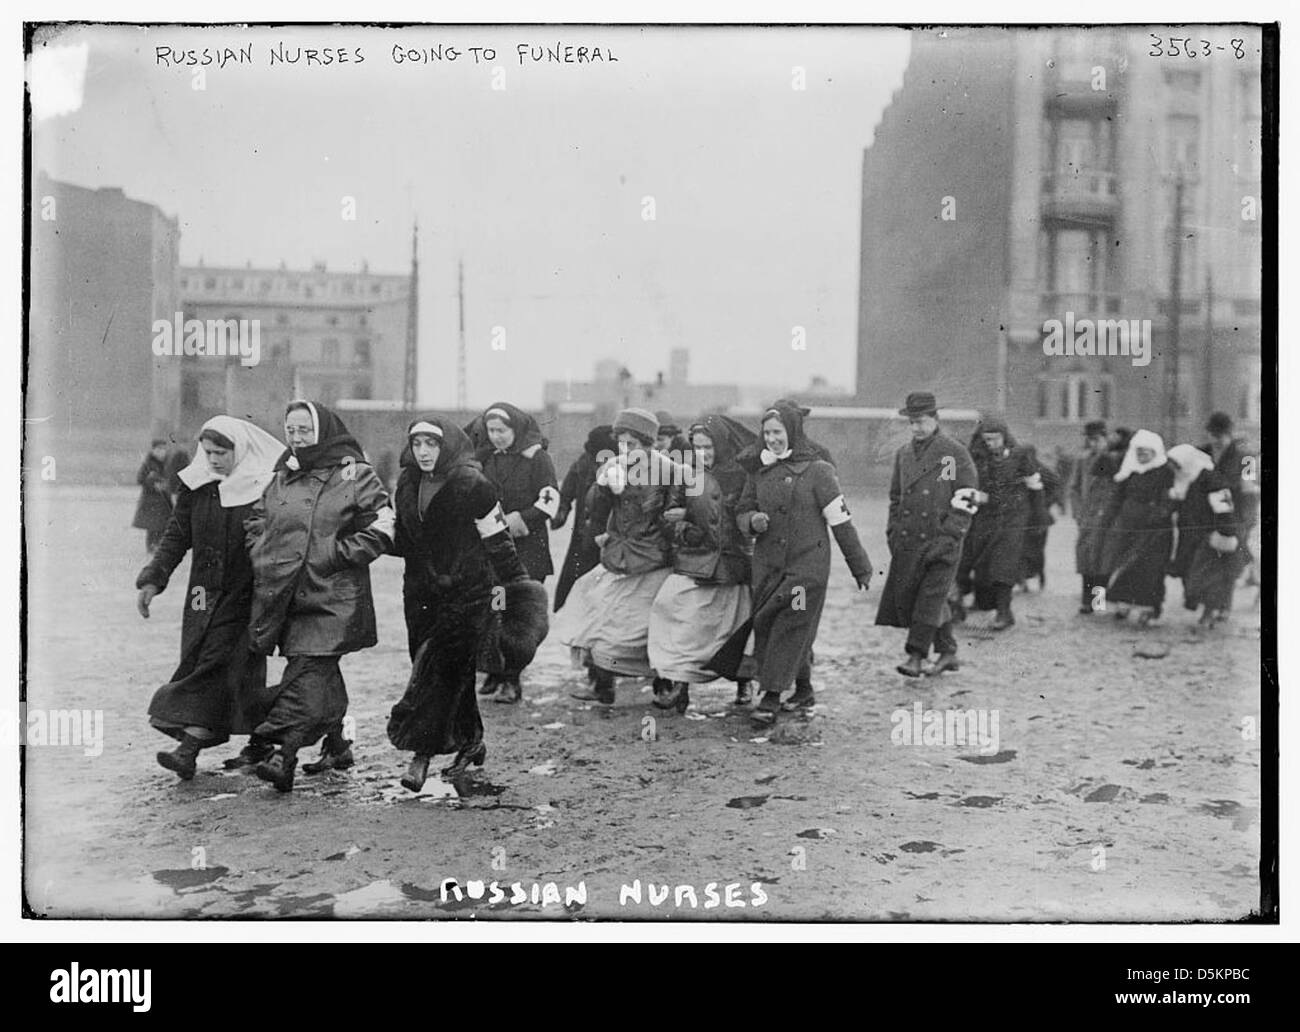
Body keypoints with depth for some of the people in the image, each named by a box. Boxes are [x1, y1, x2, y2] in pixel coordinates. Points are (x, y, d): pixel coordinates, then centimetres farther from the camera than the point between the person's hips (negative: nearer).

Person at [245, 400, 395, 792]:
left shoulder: (354, 475, -4)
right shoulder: (282, 477, 15)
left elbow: (381, 528, -8)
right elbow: (256, 521, 26)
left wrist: (339, 555, -12)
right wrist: (263, 557, 9)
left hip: (330, 597, -6)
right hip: (283, 593, 6)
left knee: (307, 669, -15)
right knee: (322, 672, 15)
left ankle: (285, 753, -21)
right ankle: (336, 745, 28)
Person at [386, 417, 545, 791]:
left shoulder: (473, 486, -12)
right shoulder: (407, 485, 7)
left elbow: (499, 543, -9)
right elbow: (402, 542, 18)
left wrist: (517, 585, -9)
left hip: (467, 592, -6)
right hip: (421, 592, 6)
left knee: (442, 669, -10)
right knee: (453, 672, 10)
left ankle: (422, 754, -8)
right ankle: (470, 744, 25)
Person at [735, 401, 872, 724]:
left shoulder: (817, 471, -6)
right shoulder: (759, 472, 8)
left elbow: (840, 521, -4)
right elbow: (742, 512, 16)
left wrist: (860, 567, 0)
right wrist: (752, 520, -10)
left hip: (807, 566, -5)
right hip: (767, 565, 5)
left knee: (791, 629, -8)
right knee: (764, 628, 6)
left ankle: (772, 697, -5)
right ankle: (804, 691, 20)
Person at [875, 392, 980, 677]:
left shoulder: (955, 453, -4)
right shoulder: (904, 454, 13)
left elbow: (969, 497, -6)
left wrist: (950, 533, -14)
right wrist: (893, 530, 9)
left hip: (941, 539, -6)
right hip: (908, 541, 6)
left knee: (931, 596, -9)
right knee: (904, 594, 7)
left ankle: (916, 656, -6)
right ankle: (947, 652, 19)